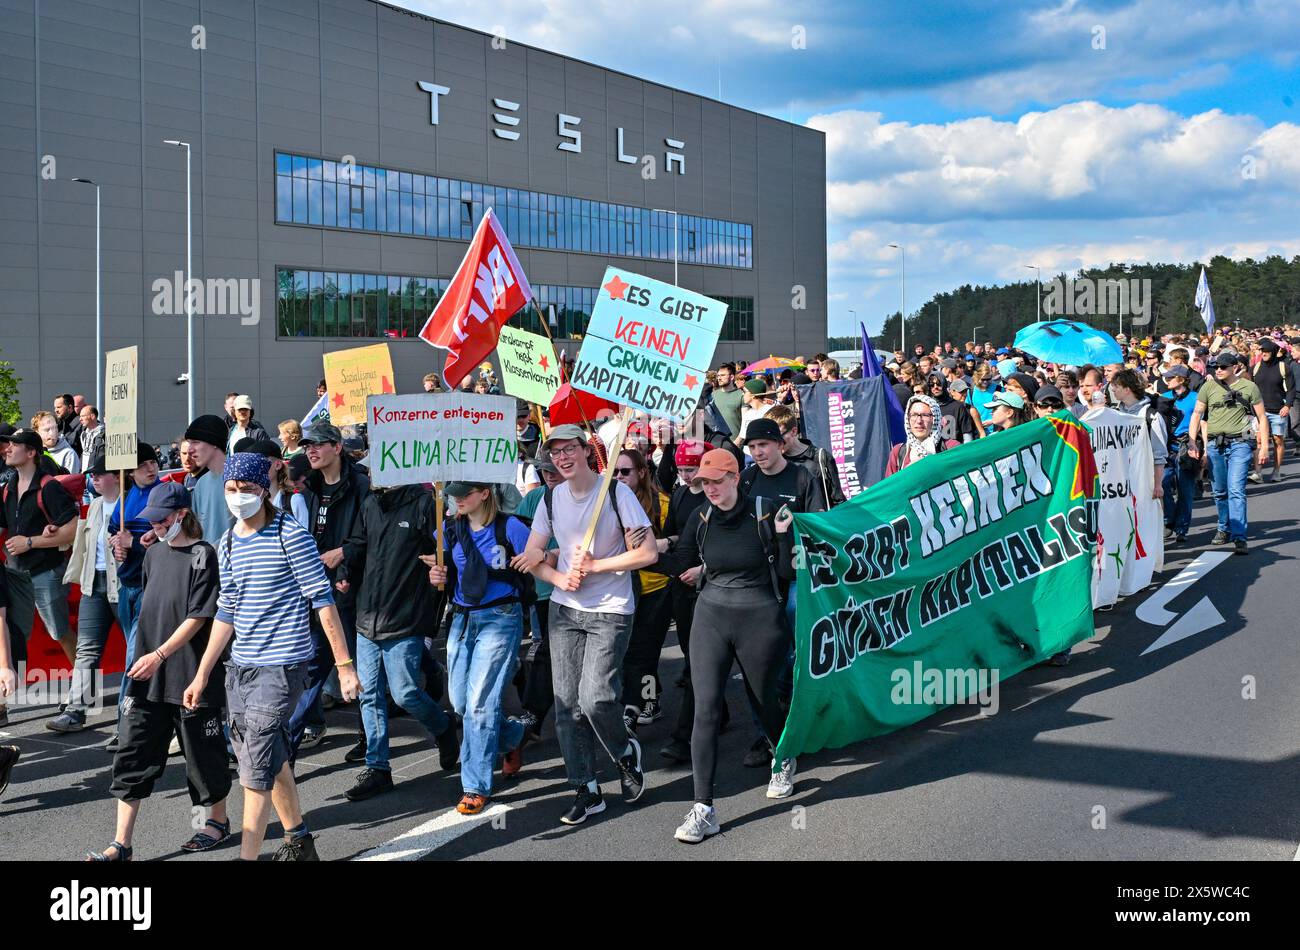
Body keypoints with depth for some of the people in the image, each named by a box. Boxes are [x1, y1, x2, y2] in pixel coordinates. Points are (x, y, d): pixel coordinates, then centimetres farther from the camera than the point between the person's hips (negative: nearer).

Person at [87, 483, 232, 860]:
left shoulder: (202, 555, -10)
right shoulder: (154, 553, 11)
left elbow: (197, 617, -15)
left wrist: (160, 655, -19)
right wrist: (145, 656, 17)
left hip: (190, 676, -6)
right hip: (148, 676, 6)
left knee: (203, 751, 8)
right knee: (132, 755, 3)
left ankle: (218, 821, 29)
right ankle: (121, 844, 7)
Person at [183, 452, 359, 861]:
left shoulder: (290, 535, -11)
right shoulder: (227, 543, 10)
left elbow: (322, 600, -11)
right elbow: (227, 612, 16)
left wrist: (344, 664, -14)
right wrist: (201, 676, 16)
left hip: (282, 664, -7)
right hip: (240, 666, 7)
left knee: (257, 767, -10)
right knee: (271, 759, 15)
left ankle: (247, 856, -4)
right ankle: (299, 842, 31)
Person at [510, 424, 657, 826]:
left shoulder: (616, 492, -9)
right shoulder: (551, 499, 5)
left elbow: (648, 552, -13)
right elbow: (531, 558, 9)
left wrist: (593, 565, -15)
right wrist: (560, 578, -10)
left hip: (611, 612, -5)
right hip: (564, 610, 5)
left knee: (595, 698, -15)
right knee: (567, 702, 3)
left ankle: (626, 753, 17)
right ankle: (586, 790, 16)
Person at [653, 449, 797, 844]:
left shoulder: (764, 513, -8)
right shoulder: (701, 519, 1)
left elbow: (787, 572, -6)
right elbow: (680, 563, 6)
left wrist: (783, 535, -20)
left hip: (760, 619, -2)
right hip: (711, 618, 2)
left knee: (763, 700, 14)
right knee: (706, 709, -7)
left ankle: (784, 761, 48)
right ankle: (703, 808, -4)